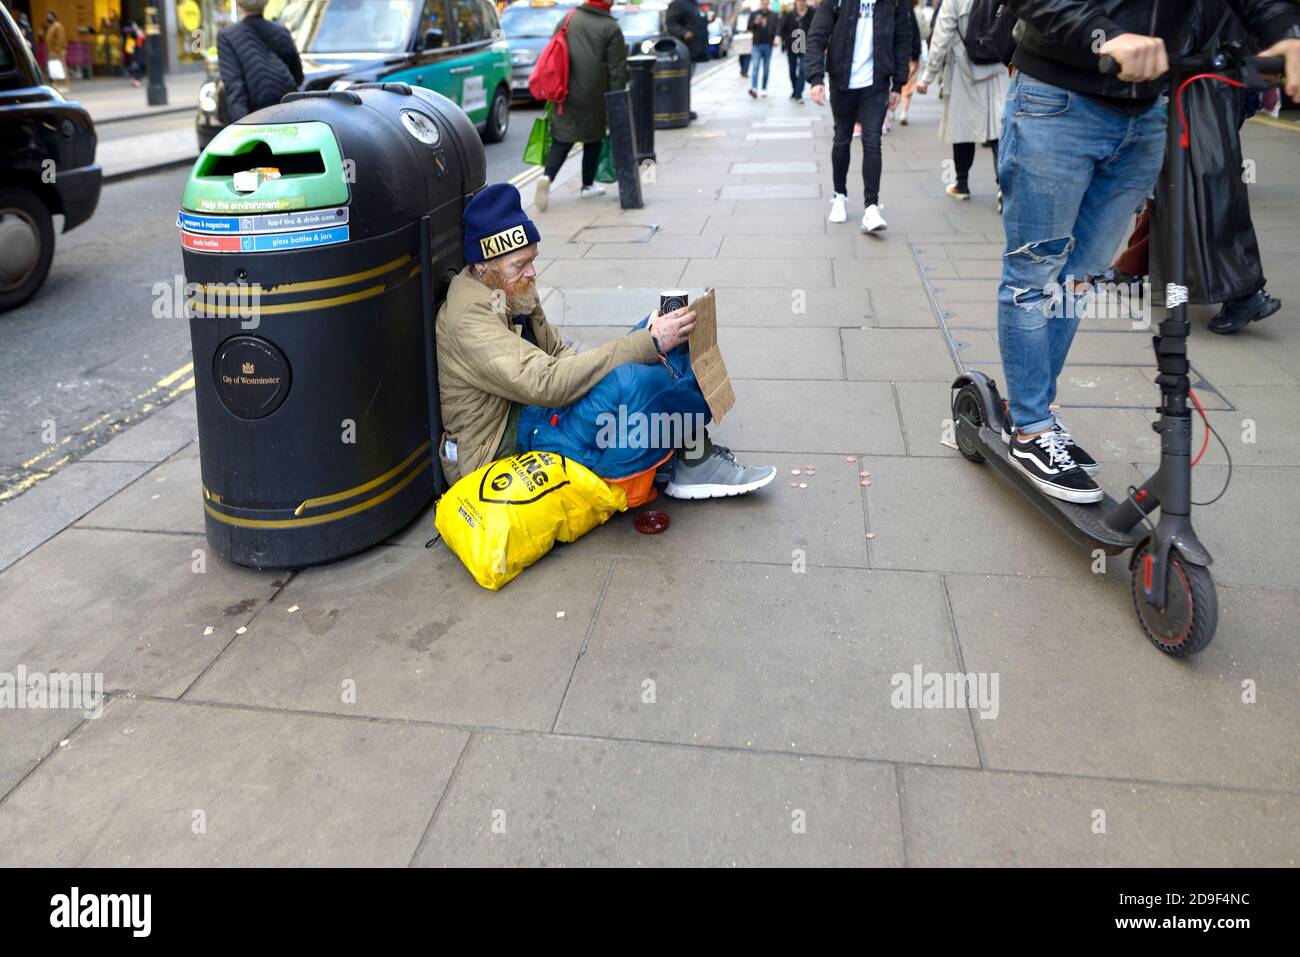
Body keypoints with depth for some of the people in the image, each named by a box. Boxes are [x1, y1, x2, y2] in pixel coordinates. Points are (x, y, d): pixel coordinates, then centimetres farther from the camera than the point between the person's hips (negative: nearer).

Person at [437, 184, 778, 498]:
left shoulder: (514, 295, 8)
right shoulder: (470, 320, -22)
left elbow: (558, 354, 9)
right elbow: (546, 382, -31)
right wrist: (649, 344, -30)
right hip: (499, 454, -10)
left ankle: (692, 459, -10)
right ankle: (695, 462, -6)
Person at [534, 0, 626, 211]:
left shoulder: (567, 19, 7)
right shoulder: (611, 28, -6)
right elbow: (617, 69, -7)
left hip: (564, 93, 3)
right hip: (594, 96, -3)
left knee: (562, 139, 6)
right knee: (593, 138, 15)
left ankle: (547, 177, -17)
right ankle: (588, 185, 22)